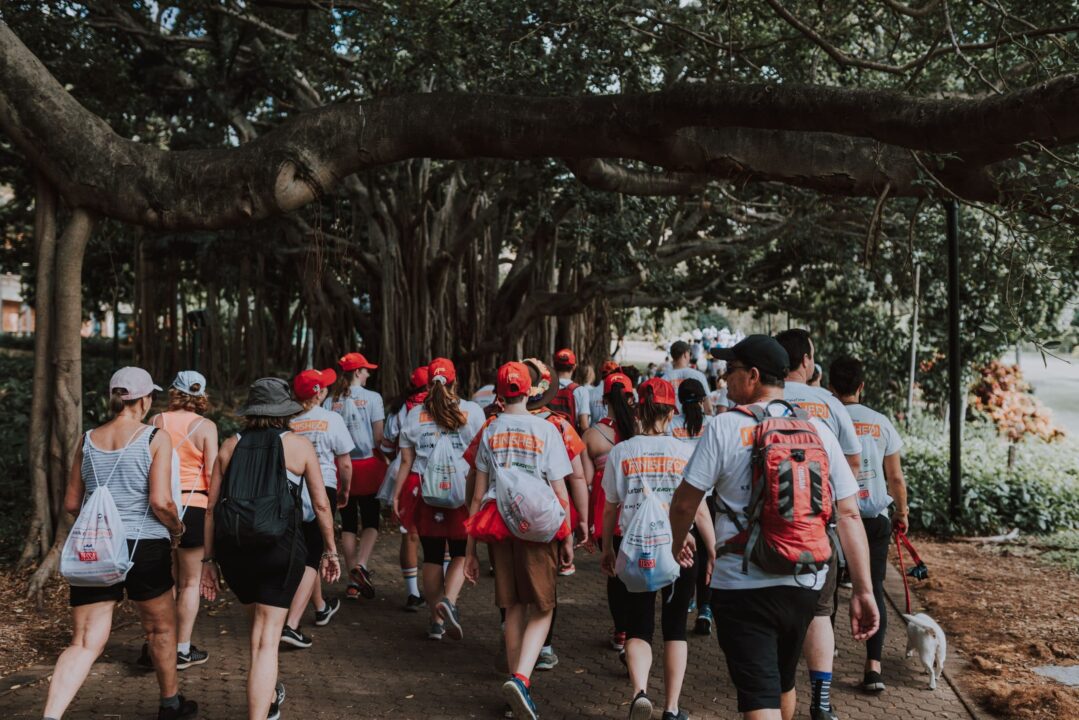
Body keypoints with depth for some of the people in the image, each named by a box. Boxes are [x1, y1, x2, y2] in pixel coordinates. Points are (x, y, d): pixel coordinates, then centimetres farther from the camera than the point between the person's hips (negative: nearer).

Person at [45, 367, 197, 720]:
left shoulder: (88, 440, 7)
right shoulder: (155, 438, -8)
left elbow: (71, 503, 11)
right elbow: (160, 501, -16)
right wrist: (176, 528, 3)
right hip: (144, 547, -3)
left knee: (84, 642, 4)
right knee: (160, 629, 19)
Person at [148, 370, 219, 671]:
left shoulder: (156, 423, 3)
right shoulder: (205, 426, -6)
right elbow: (212, 474, -9)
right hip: (193, 506, -3)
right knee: (190, 582, 8)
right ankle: (183, 650, 10)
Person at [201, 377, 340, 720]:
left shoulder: (230, 446, 8)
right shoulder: (299, 445, 1)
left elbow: (212, 508, 6)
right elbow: (321, 504, 2)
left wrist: (208, 559, 12)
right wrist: (330, 550, 12)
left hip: (233, 547, 4)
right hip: (281, 547, -4)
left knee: (259, 619, 27)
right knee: (267, 638, 0)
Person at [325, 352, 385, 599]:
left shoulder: (331, 402, 2)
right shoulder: (372, 398, -7)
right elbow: (379, 438, -9)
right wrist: (385, 459, 5)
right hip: (368, 465, -3)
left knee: (348, 523, 10)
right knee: (371, 521, 7)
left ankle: (353, 582, 12)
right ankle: (361, 565, -16)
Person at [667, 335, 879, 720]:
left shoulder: (725, 427, -9)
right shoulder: (818, 430, 2)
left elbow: (684, 503, -8)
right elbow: (849, 514, -1)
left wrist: (677, 545, 13)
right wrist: (863, 590, 1)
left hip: (742, 585, -5)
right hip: (805, 585, 5)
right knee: (783, 682, 26)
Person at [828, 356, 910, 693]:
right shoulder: (880, 423, 0)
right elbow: (896, 478, 5)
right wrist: (902, 512, 21)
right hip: (874, 518, 1)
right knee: (873, 590, 6)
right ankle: (873, 665, 1)